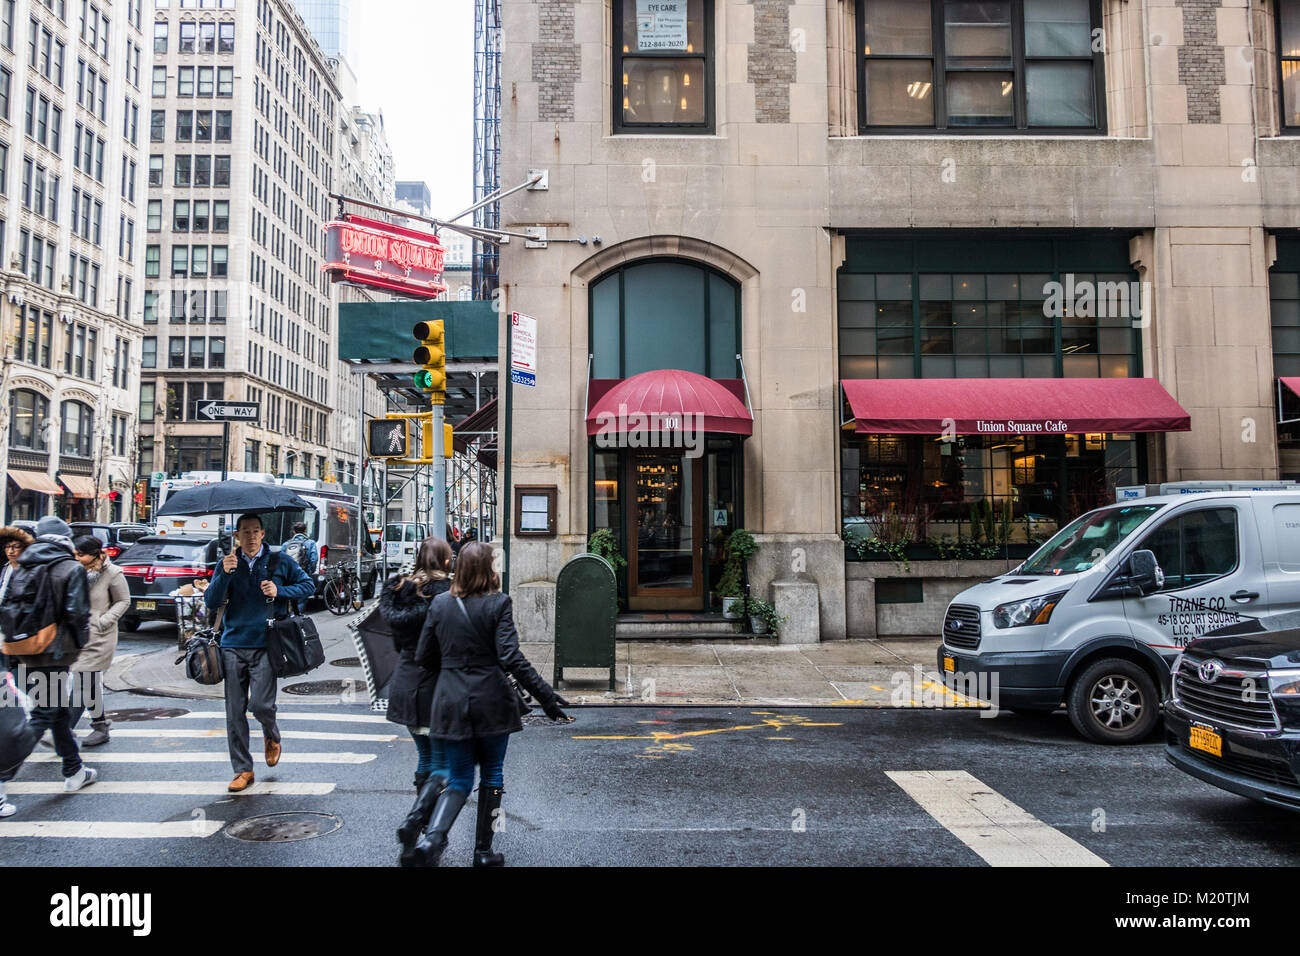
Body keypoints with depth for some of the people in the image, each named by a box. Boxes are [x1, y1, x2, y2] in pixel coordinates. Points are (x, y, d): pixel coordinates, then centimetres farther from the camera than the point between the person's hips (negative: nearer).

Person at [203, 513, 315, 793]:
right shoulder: (227, 564, 9)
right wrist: (224, 574, -14)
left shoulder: (279, 563, 4)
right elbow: (211, 603, 2)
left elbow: (308, 586, 10)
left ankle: (272, 737, 22)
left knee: (260, 704, -12)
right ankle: (243, 770, 15)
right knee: (235, 712, 3)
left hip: (265, 645, -2)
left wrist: (279, 591, -7)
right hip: (233, 646, 2)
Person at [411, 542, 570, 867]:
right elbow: (511, 658, -18)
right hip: (491, 703, -3)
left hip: (452, 702, 3)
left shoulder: (440, 604, 0)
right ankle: (483, 851, 22)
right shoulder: (498, 603, -11)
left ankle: (432, 838, -11)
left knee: (459, 779, 13)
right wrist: (546, 696, -16)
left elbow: (423, 657, 5)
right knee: (491, 775, 15)